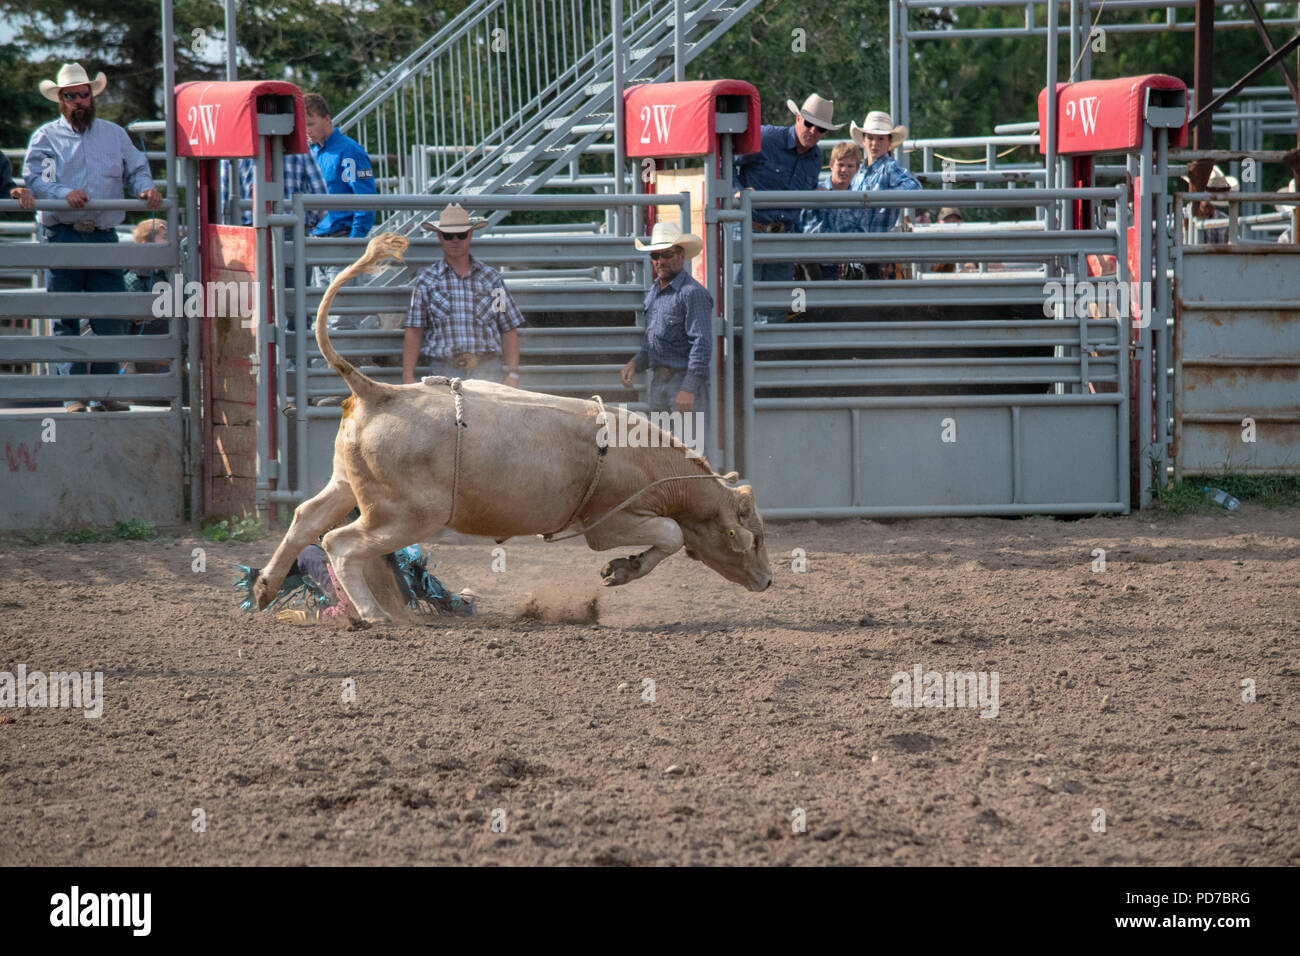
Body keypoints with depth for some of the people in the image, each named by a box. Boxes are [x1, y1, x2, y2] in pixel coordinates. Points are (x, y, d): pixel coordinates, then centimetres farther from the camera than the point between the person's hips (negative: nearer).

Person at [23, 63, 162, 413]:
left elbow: (136, 169, 14)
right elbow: (34, 177, -3)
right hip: (62, 236, -2)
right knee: (66, 319, -2)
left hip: (104, 236, 2)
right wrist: (65, 194, -20)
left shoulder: (114, 134, 18)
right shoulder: (46, 137, 8)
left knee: (113, 318, -3)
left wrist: (145, 188, -8)